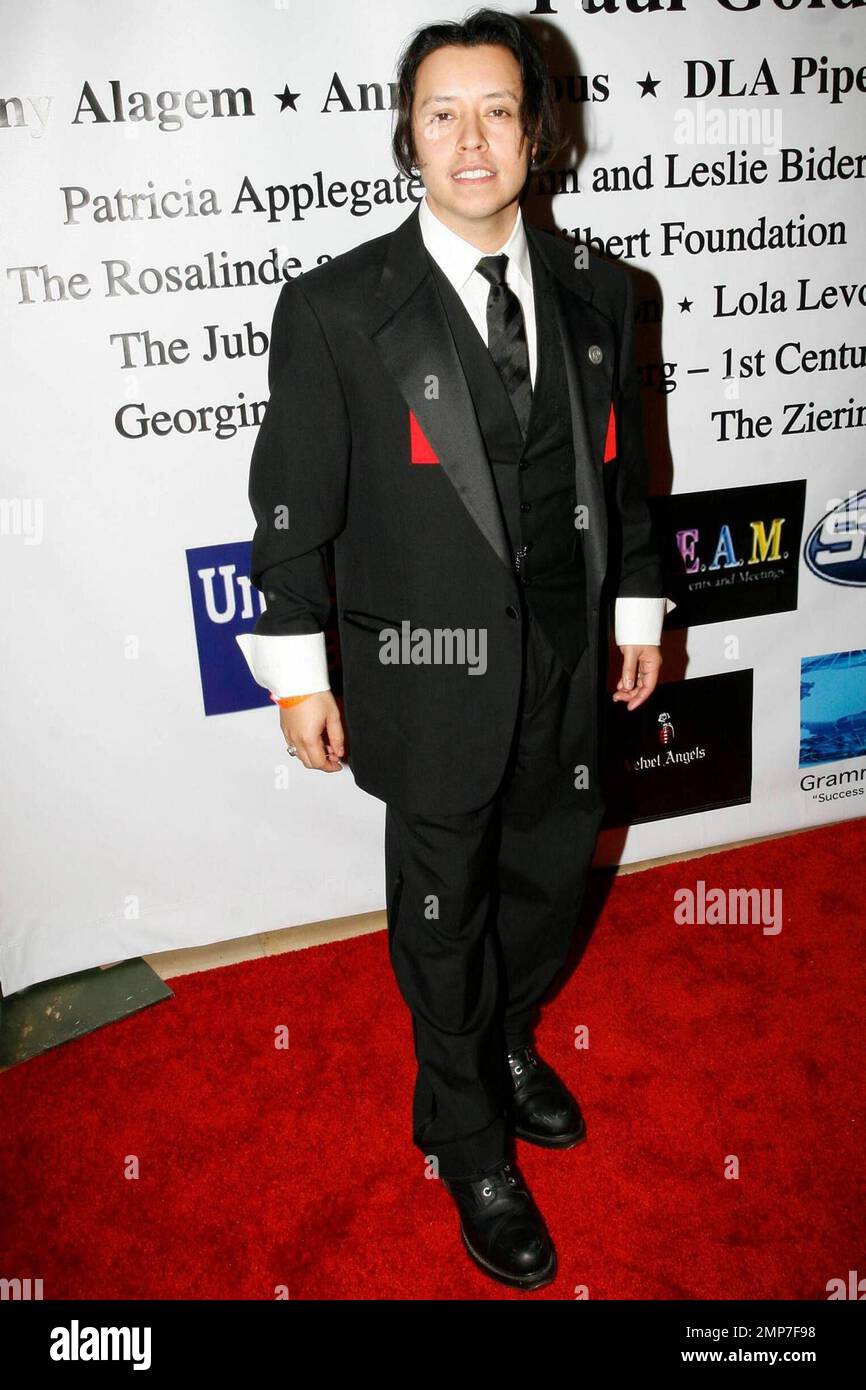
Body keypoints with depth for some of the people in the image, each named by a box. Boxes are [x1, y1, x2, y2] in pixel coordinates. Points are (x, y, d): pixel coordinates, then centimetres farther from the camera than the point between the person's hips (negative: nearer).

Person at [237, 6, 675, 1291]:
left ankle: (508, 1045, 52)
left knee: (552, 879, 20)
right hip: (433, 680, -4)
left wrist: (638, 609, 12)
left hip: (569, 668, 5)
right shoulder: (335, 307, -10)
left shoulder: (596, 294, 3)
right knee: (443, 911, 13)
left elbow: (622, 468, 11)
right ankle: (467, 1135, 38)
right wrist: (299, 673, -8)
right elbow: (293, 501, -8)